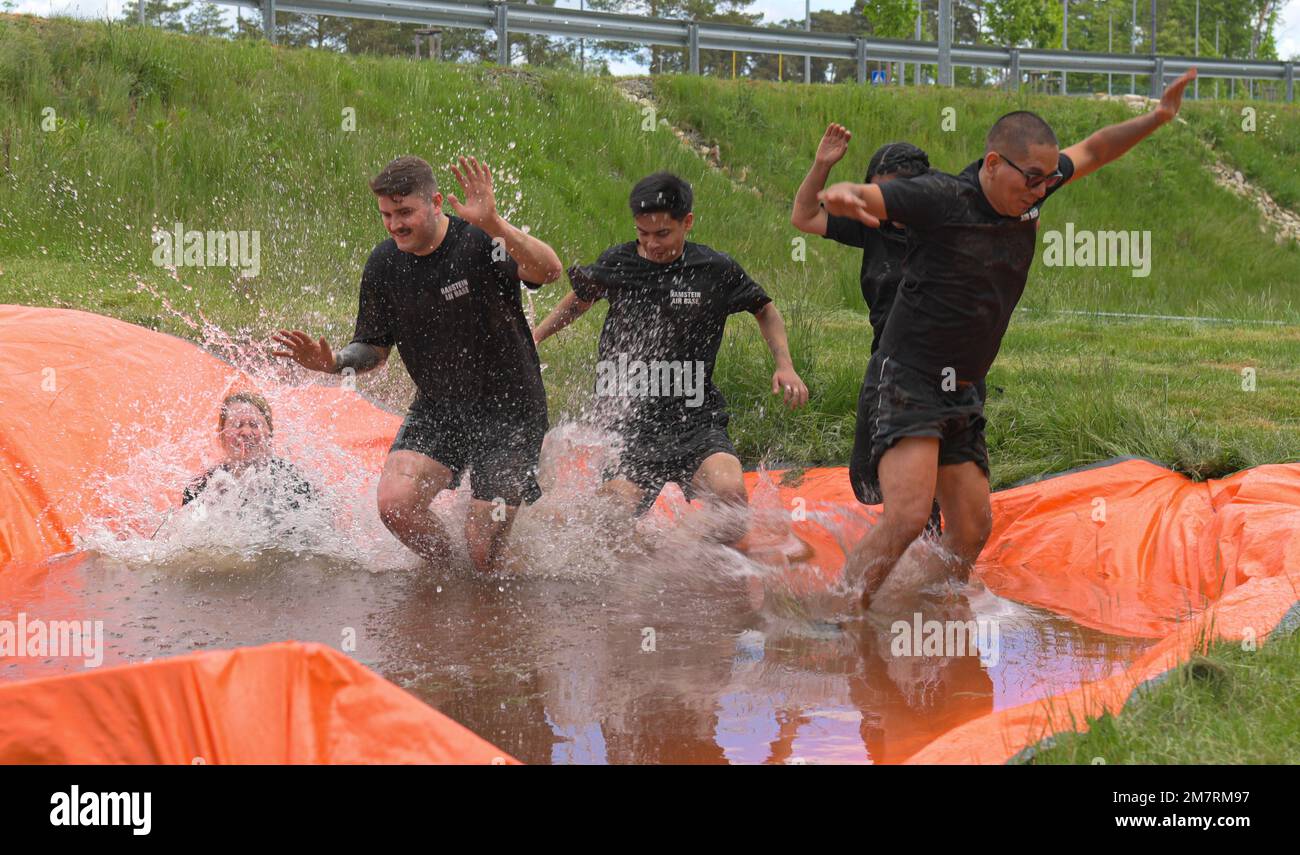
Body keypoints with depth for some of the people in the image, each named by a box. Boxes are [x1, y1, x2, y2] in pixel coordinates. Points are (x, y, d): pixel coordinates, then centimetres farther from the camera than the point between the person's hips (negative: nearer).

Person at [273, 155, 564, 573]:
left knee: (484, 555, -8)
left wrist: (494, 225, -55)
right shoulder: (384, 264, -2)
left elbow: (550, 271, -39)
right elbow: (375, 348, 9)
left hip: (509, 409, -5)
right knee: (394, 503, -20)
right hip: (437, 407, 5)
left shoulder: (479, 243, -20)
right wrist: (334, 362, -13)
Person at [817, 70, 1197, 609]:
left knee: (970, 536, 6)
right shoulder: (941, 199, -16)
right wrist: (839, 196, -47)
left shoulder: (1028, 192, 5)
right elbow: (862, 198, -23)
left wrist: (1159, 117, 11)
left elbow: (1093, 151, 21)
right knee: (908, 516, -26)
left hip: (962, 394, 8)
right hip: (909, 380, -8)